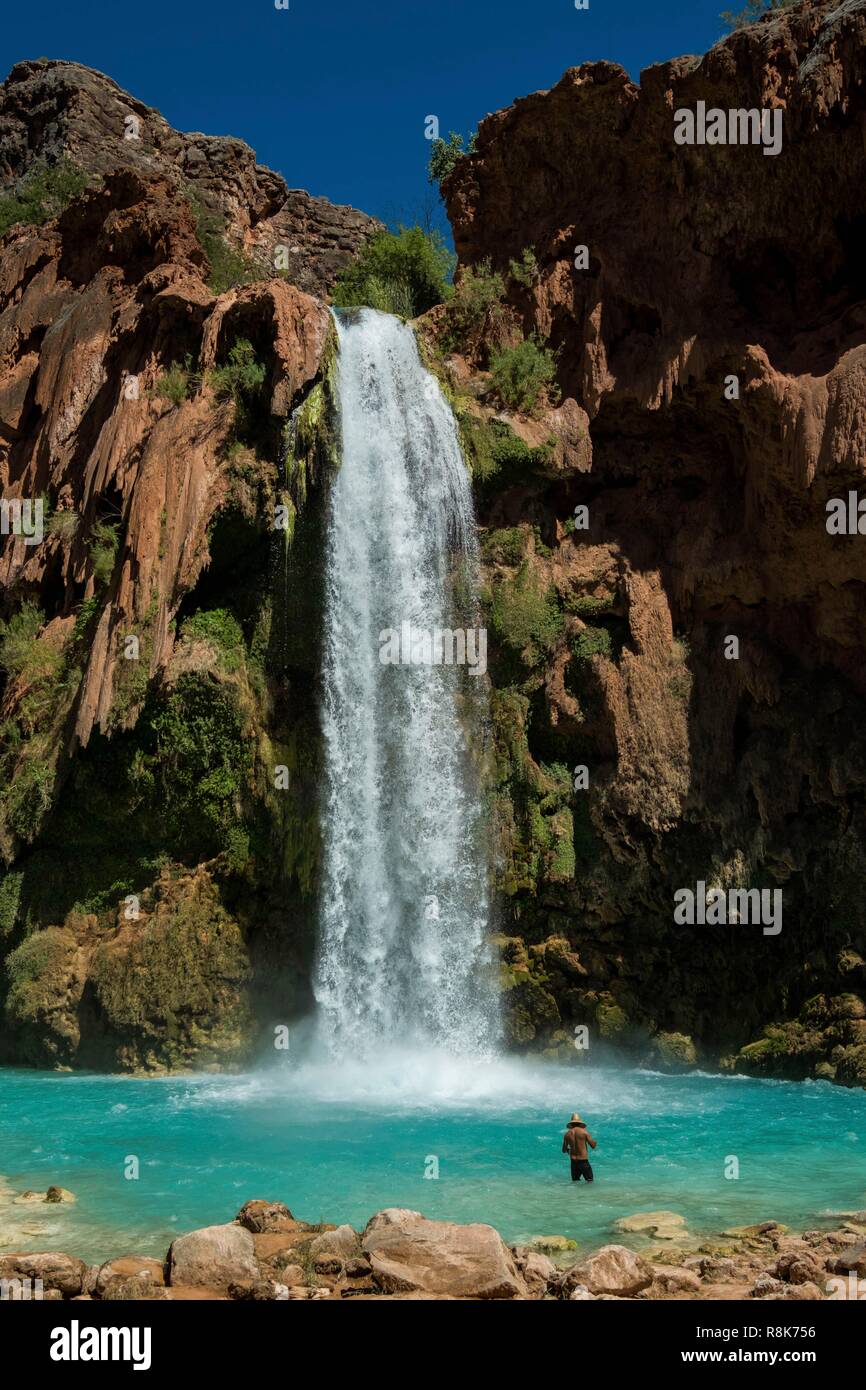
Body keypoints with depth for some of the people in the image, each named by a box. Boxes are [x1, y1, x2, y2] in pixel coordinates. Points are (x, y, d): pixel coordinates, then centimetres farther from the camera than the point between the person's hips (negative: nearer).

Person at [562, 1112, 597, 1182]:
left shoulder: (567, 1134, 3)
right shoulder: (584, 1132, -7)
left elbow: (564, 1150, 10)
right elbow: (593, 1145, -2)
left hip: (573, 1161, 4)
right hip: (583, 1160, -3)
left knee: (575, 1181, 15)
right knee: (590, 1181, 2)